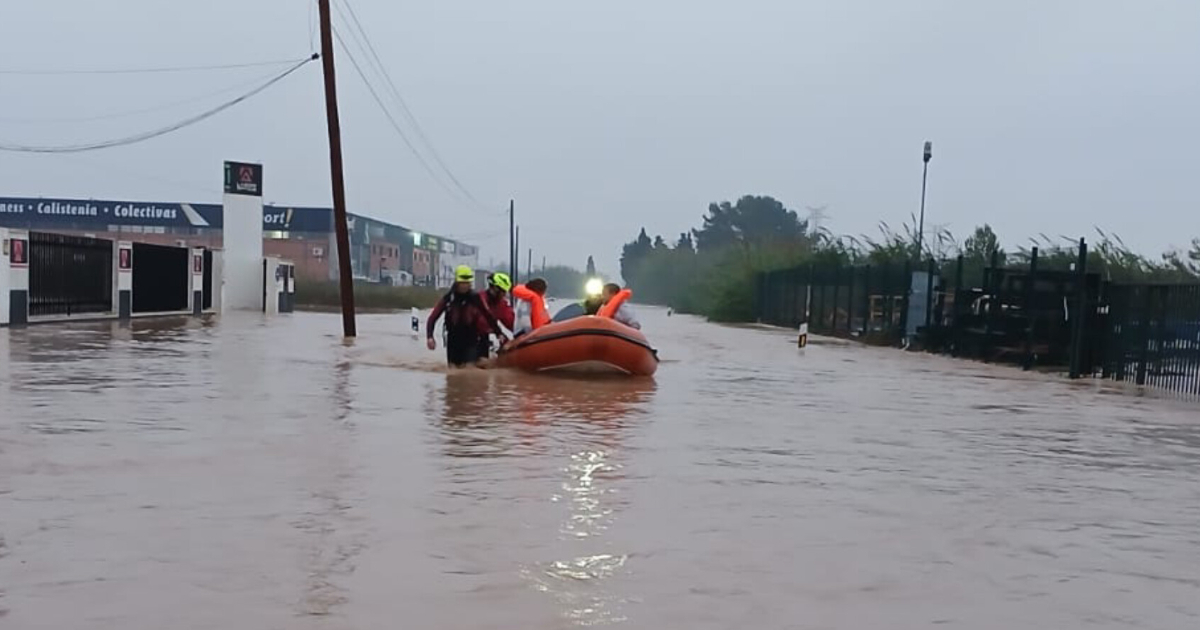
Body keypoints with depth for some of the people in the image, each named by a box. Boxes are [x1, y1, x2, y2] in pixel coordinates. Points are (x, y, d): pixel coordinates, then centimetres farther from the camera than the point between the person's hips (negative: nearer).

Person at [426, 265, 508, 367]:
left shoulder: (475, 298, -4)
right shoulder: (448, 299, -5)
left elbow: (488, 316, 3)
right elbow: (433, 318, -7)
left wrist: (499, 333, -2)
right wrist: (429, 336, -20)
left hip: (471, 342, -1)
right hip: (453, 342, 1)